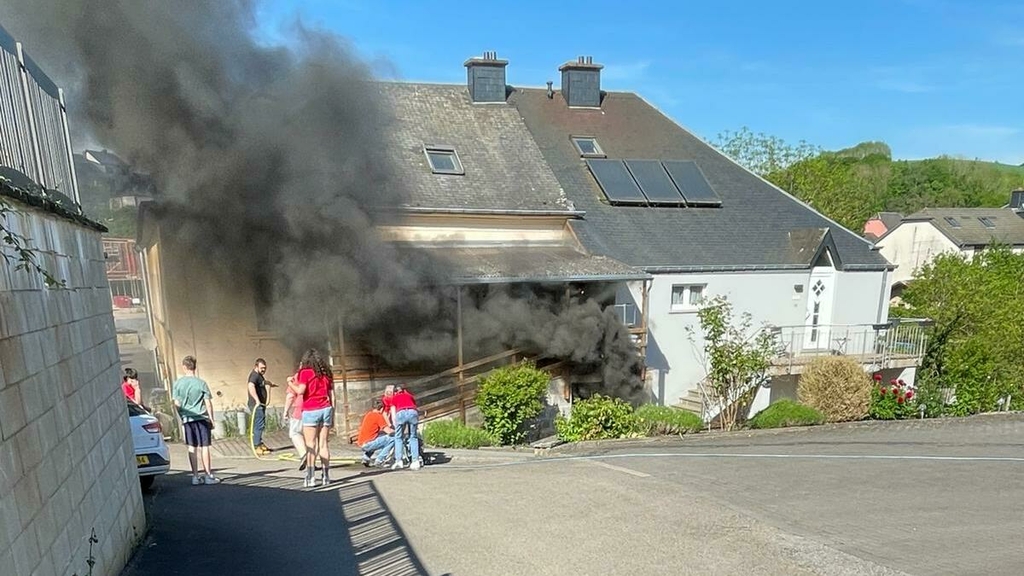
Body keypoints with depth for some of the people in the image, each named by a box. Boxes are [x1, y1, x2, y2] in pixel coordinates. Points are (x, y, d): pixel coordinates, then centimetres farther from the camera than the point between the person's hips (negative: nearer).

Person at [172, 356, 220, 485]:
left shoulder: (178, 383, 0)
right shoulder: (201, 383, -6)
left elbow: (176, 404, 2)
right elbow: (208, 403, -5)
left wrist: (182, 416, 16)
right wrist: (211, 419, 3)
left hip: (187, 419, 3)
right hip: (202, 418, -3)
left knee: (191, 447, 9)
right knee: (204, 447, 1)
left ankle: (195, 476, 12)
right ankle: (208, 476, 4)